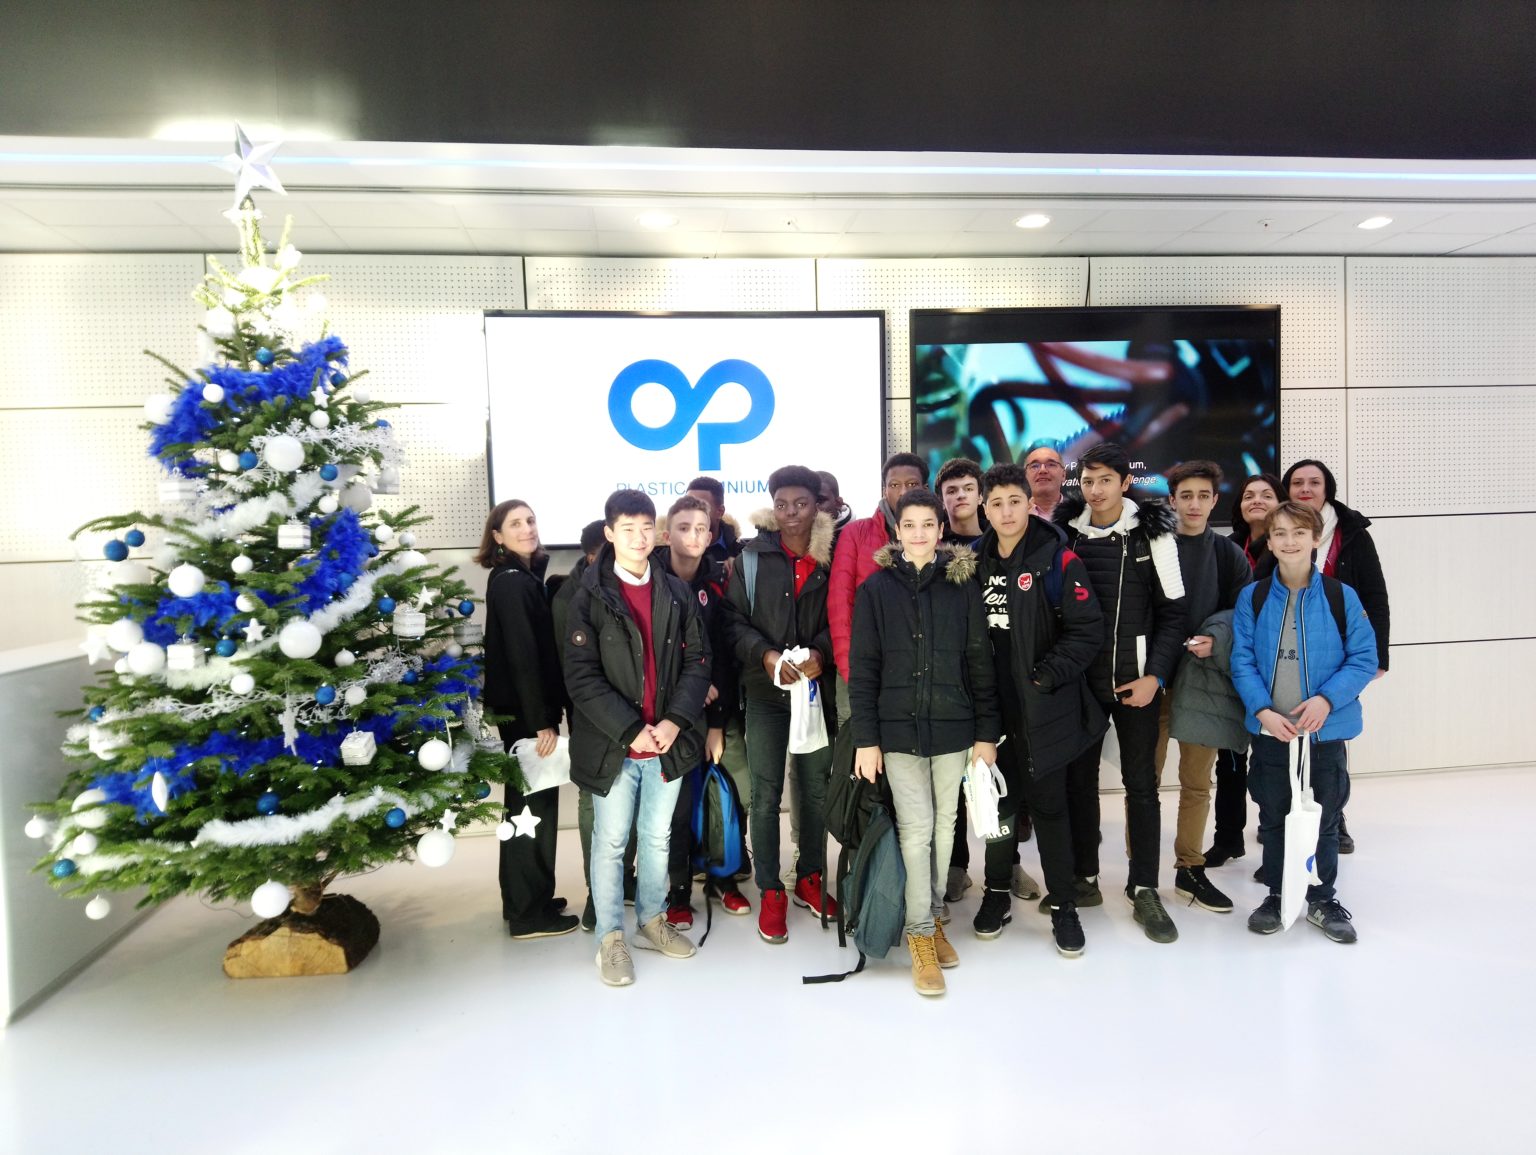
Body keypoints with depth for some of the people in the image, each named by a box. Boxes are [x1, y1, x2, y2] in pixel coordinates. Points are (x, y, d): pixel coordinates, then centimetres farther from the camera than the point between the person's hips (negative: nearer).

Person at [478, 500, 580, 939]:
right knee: (536, 805, -1)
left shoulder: (524, 577, 13)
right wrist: (542, 720, -21)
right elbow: (521, 656, -21)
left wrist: (544, 714, 9)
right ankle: (529, 914, 10)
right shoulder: (511, 582, -16)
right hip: (524, 711, -10)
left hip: (526, 709, 10)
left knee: (527, 803, 17)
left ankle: (525, 900, 29)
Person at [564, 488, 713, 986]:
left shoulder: (677, 593, 4)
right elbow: (581, 677, -11)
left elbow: (698, 662, 3)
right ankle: (610, 938, 22)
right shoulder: (590, 597, -6)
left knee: (658, 838, 17)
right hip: (613, 745, -3)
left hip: (668, 741, 3)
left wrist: (674, 722, -11)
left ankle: (653, 921, 34)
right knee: (610, 843, 7)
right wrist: (631, 730, -16)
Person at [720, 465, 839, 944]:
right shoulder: (752, 557, 0)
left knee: (816, 789, 12)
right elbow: (734, 619, 0)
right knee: (765, 795, 3)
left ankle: (810, 879, 29)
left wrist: (820, 652, -15)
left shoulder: (832, 556, 0)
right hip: (765, 691, -1)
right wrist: (765, 653, -15)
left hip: (817, 689, 1)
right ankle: (770, 892, 16)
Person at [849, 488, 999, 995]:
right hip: (899, 728, -1)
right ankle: (921, 933, 10)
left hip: (953, 726, 2)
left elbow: (979, 662, 4)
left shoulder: (962, 584, 3)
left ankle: (935, 916, 28)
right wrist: (866, 738, -6)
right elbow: (862, 668, -1)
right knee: (916, 828, -4)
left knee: (944, 826, 10)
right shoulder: (876, 588, 0)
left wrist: (986, 731, 1)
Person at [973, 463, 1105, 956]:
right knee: (998, 801, 15)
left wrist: (1048, 675, -18)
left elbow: (1087, 630, -11)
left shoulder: (1057, 560, -8)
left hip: (1042, 708, -4)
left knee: (1048, 804, 6)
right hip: (991, 706, 4)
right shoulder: (976, 560, 6)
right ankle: (997, 892, 31)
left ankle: (1063, 905, 20)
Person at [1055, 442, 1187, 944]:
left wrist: (1155, 676, -9)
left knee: (1141, 783, 5)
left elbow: (1172, 612, -2)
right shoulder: (1064, 532, 1)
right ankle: (1084, 876, 25)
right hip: (1079, 679, 2)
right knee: (1079, 779, 10)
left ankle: (1144, 889, 17)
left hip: (1136, 681, -2)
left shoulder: (1152, 533, -4)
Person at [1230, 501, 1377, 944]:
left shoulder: (1341, 597, -6)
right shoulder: (1253, 599, -3)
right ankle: (1277, 895, 30)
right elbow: (1242, 661, -4)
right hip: (1271, 729, 1)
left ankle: (1323, 899, 31)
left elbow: (1364, 658, -6)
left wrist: (1326, 699, -19)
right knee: (1273, 817, 13)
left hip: (1326, 730, -1)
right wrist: (1263, 710, -17)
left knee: (1325, 818, 13)